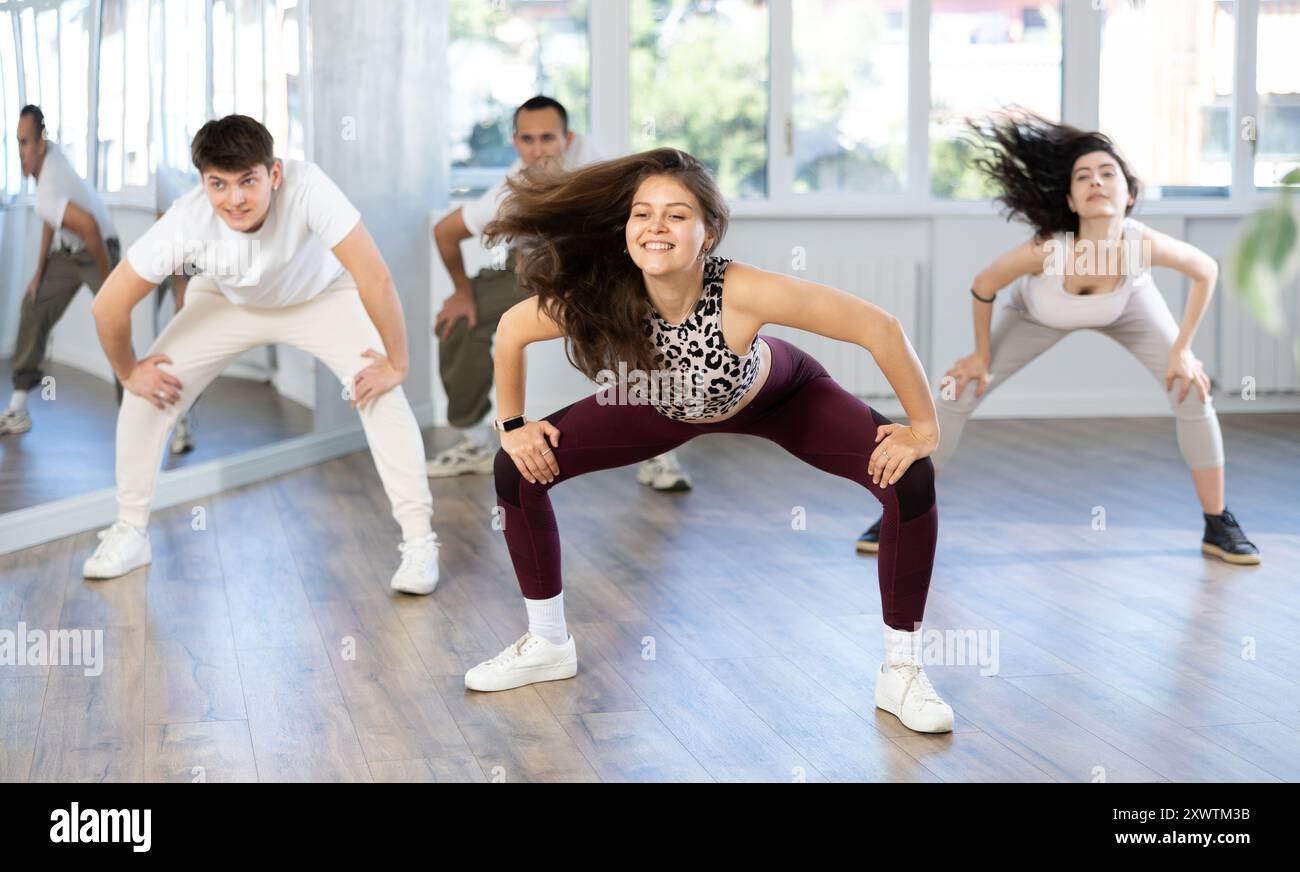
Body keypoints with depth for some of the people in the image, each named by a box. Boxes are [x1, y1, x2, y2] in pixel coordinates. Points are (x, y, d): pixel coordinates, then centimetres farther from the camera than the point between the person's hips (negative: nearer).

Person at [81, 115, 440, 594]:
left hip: (322, 295, -2)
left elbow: (375, 279, -38)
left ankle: (418, 543, -12)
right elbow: (109, 306, -24)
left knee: (381, 393, -23)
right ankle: (129, 532, 11)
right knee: (148, 393, -9)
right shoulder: (186, 221, -35)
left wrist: (396, 365, -31)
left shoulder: (307, 189, -42)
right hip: (227, 302, 2)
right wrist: (128, 371, -11)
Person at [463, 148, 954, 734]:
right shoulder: (595, 297, -34)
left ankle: (902, 670, -4)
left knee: (910, 480, -23)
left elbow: (880, 327, -36)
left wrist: (924, 430, -27)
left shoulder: (744, 294, -42)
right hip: (662, 406, 3)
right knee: (517, 468, -8)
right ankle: (548, 645, 14)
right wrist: (512, 424, -7)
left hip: (777, 395, -2)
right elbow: (510, 330, -13)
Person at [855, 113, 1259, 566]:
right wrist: (981, 354, -9)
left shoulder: (1145, 244, -41)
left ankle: (1218, 525, 7)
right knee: (960, 392, -7)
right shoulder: (1045, 250, -44)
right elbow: (983, 286, -22)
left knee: (1192, 392, -11)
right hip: (1042, 312, -1)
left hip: (1127, 305, 1)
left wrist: (1182, 350, -14)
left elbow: (1206, 270, -17)